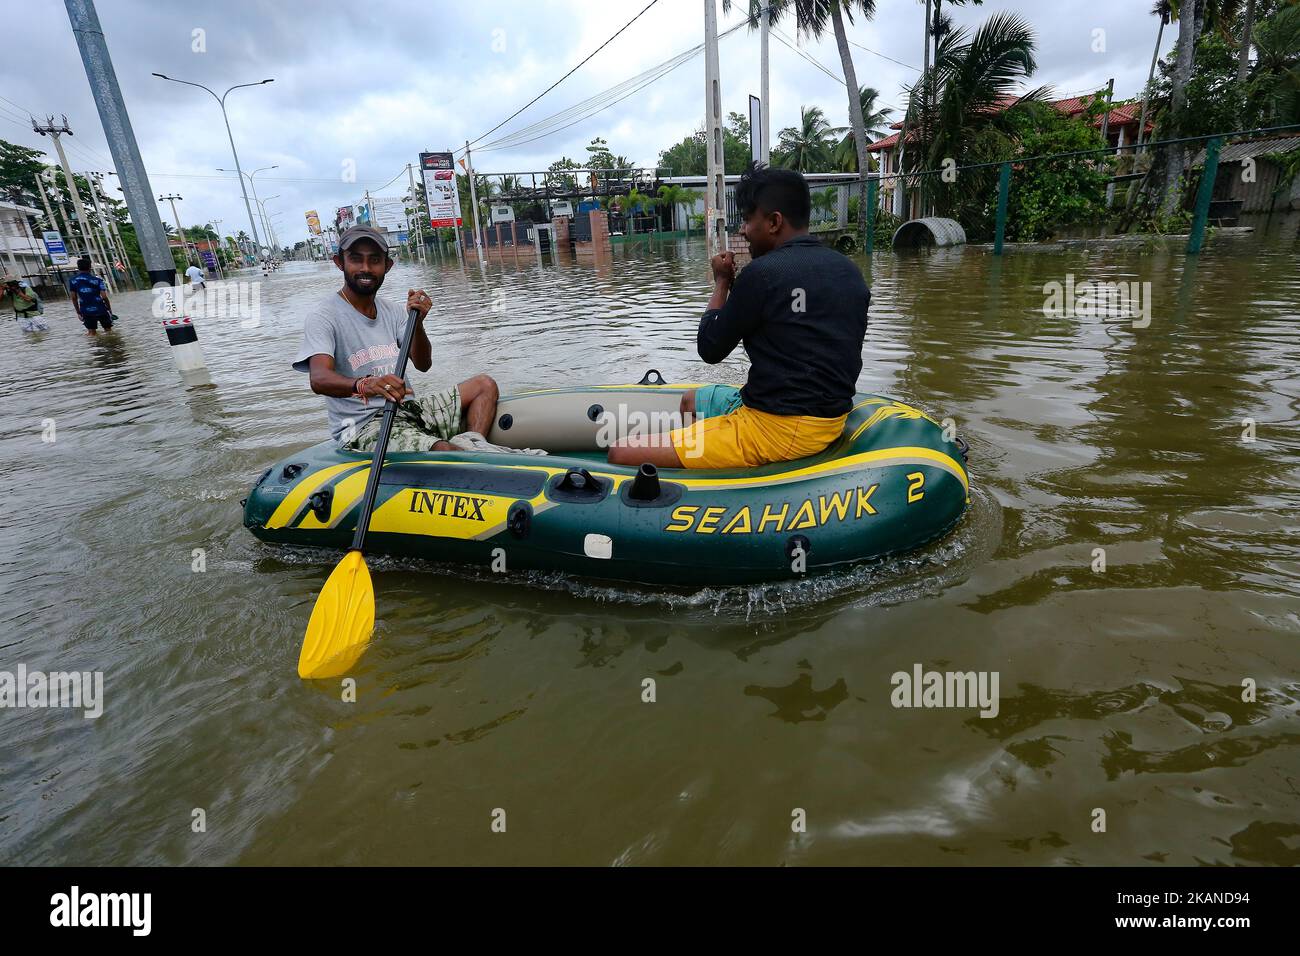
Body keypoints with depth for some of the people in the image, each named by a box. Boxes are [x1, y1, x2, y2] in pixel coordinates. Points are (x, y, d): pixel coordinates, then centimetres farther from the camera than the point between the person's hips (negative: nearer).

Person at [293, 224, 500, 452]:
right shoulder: (324, 316, -8)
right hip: (364, 427, -8)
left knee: (484, 385, -2)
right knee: (446, 451, -35)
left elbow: (423, 364, 2)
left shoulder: (391, 311, 13)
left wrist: (417, 323, -17)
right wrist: (363, 385, -46)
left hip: (408, 409, 8)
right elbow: (319, 379, -25)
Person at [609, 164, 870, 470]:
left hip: (776, 429, -10)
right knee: (692, 399, 32)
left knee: (622, 454, -11)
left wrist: (722, 282, 6)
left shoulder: (763, 273, -17)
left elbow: (710, 349, -6)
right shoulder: (850, 271, 7)